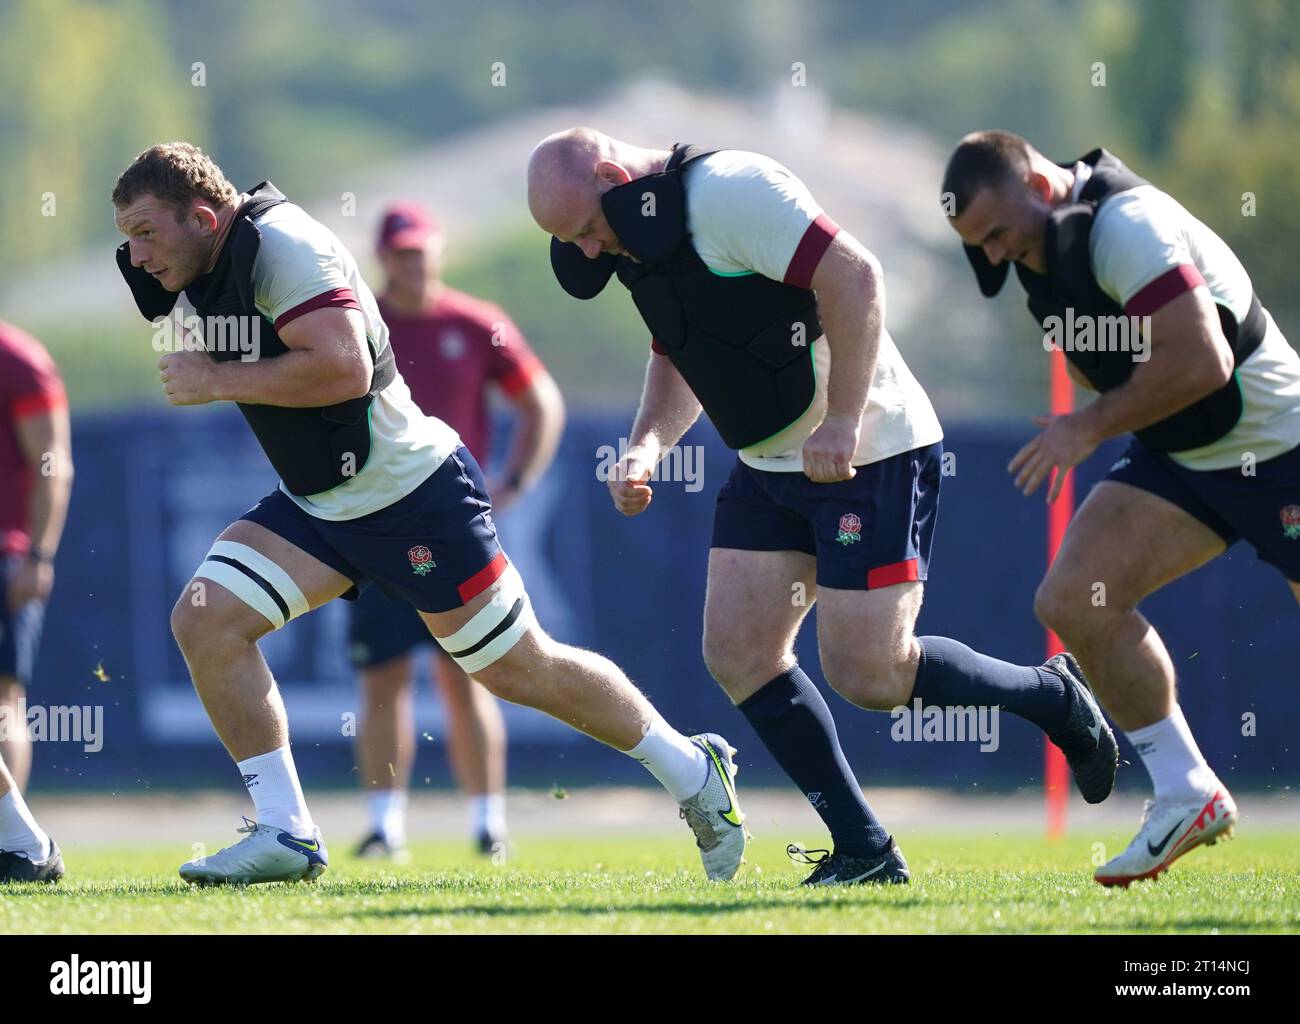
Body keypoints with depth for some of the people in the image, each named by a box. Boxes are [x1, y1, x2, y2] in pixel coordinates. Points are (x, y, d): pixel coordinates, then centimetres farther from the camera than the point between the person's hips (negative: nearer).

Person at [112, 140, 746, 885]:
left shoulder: (281, 245, -22)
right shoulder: (212, 269, 6)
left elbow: (343, 368, -33)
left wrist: (215, 381, -25)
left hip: (413, 494, -9)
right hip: (318, 505, 9)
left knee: (520, 668, 1)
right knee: (205, 620, -9)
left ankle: (694, 771, 20)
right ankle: (285, 834, -5)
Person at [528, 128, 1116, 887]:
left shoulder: (727, 191, -21)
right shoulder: (634, 241, 8)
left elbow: (854, 278, -26)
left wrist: (841, 424, -28)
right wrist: (647, 444, 3)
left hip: (870, 456, -9)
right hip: (769, 468, 9)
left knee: (867, 671, -11)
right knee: (738, 653, 0)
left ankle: (1051, 696, 12)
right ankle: (864, 850, 6)